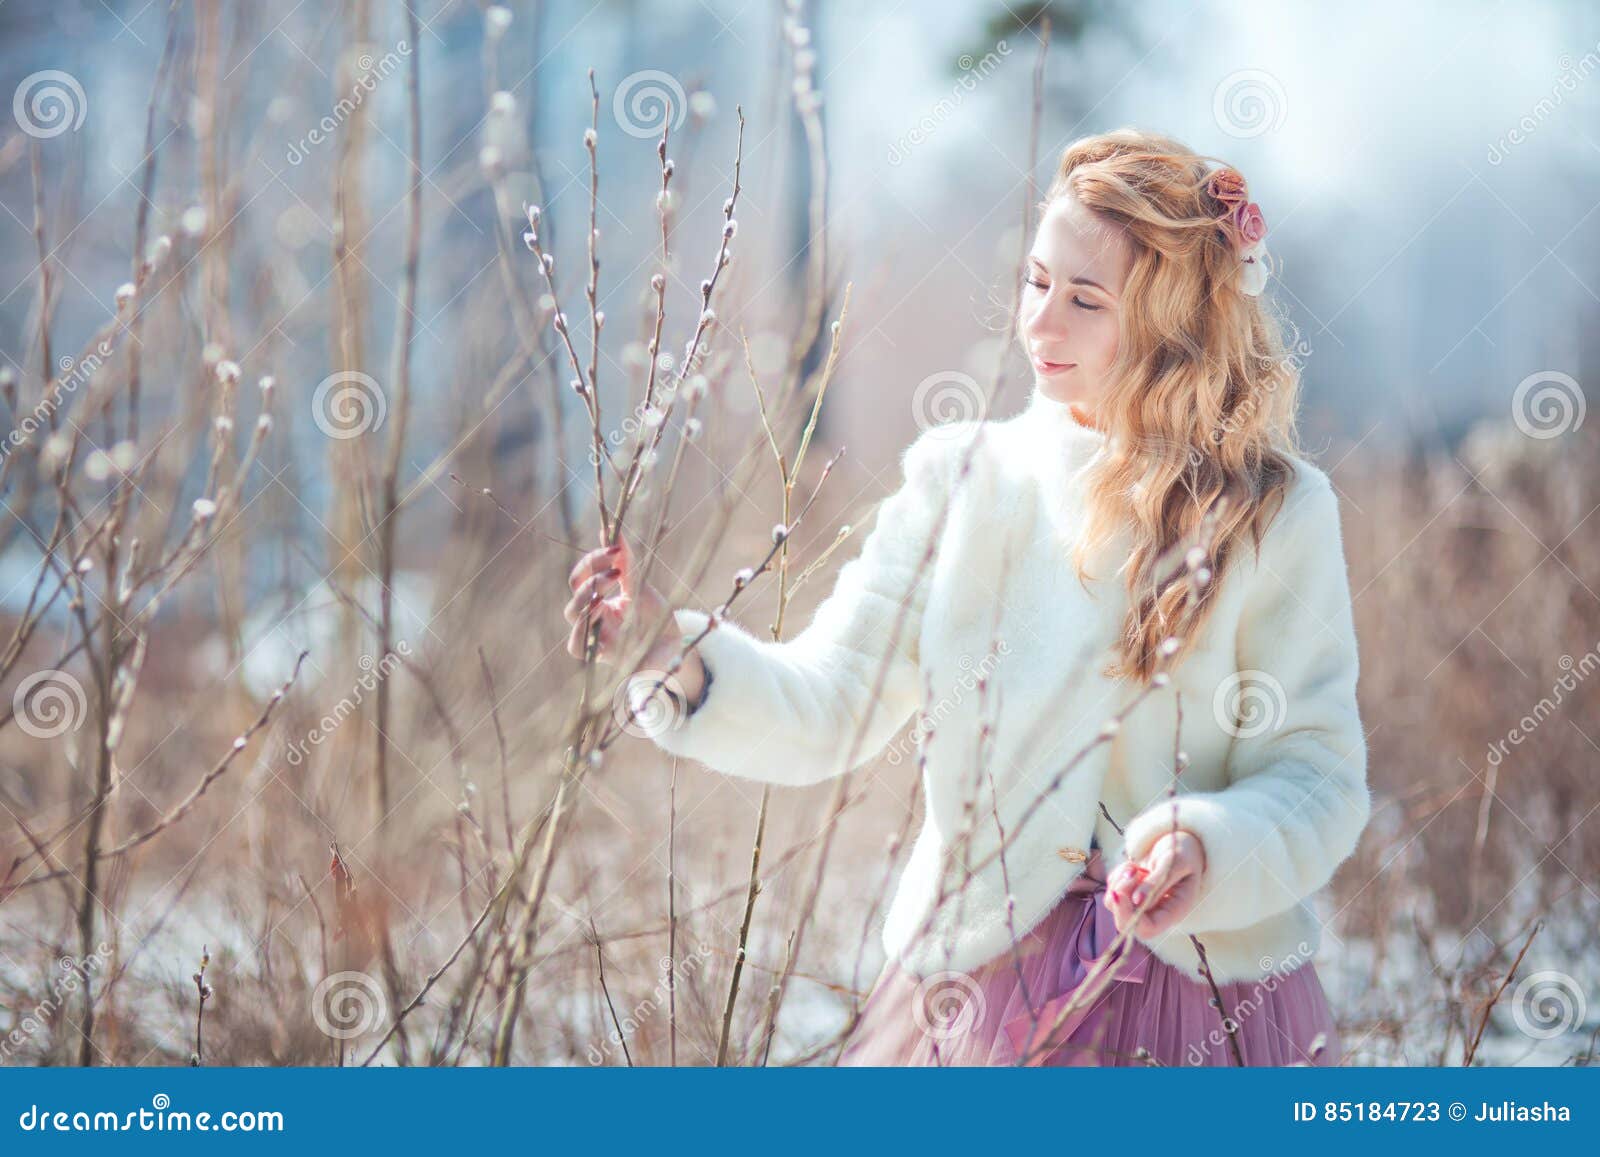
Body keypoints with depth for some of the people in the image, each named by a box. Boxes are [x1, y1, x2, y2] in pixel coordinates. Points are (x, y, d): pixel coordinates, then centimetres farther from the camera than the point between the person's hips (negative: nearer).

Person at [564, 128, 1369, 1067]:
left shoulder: (1274, 517, -5)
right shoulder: (964, 480, 3)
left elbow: (1319, 776, -7)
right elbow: (824, 711, -3)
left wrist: (1213, 849, -27)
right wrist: (676, 655, -20)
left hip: (1205, 987, -2)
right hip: (983, 981, 2)